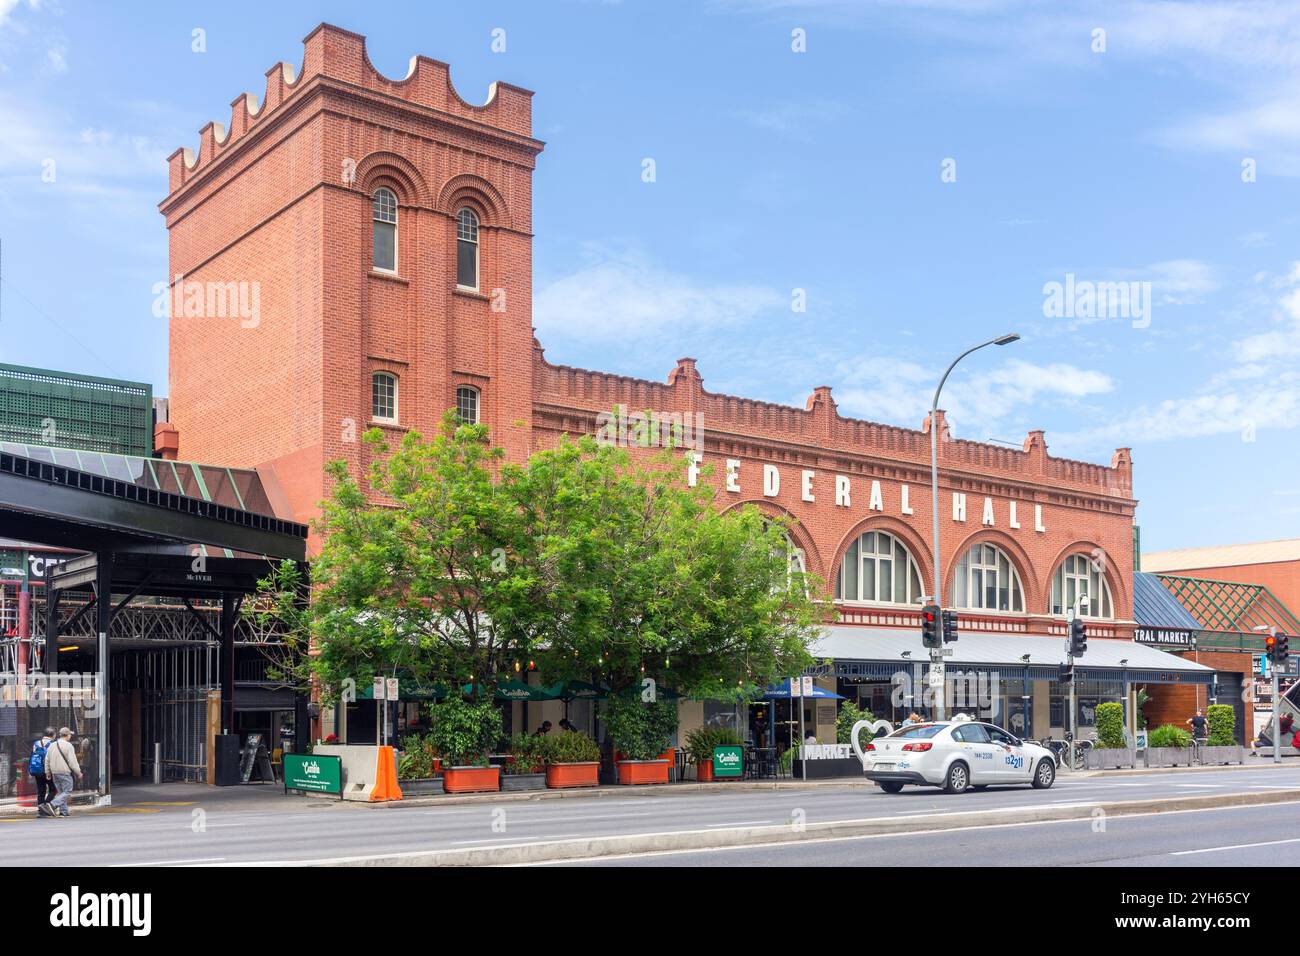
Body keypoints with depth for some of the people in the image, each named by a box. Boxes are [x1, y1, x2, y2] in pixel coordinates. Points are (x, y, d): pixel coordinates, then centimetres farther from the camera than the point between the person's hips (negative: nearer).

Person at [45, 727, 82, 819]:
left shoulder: (52, 745, 13)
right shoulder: (68, 746, -10)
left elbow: (47, 761, 15)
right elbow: (72, 762, -12)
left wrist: (48, 773, 23)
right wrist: (78, 773, -4)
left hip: (54, 773, 8)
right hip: (65, 773, -8)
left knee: (61, 792, 13)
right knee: (67, 792, -4)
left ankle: (63, 812, 9)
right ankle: (52, 805, -20)